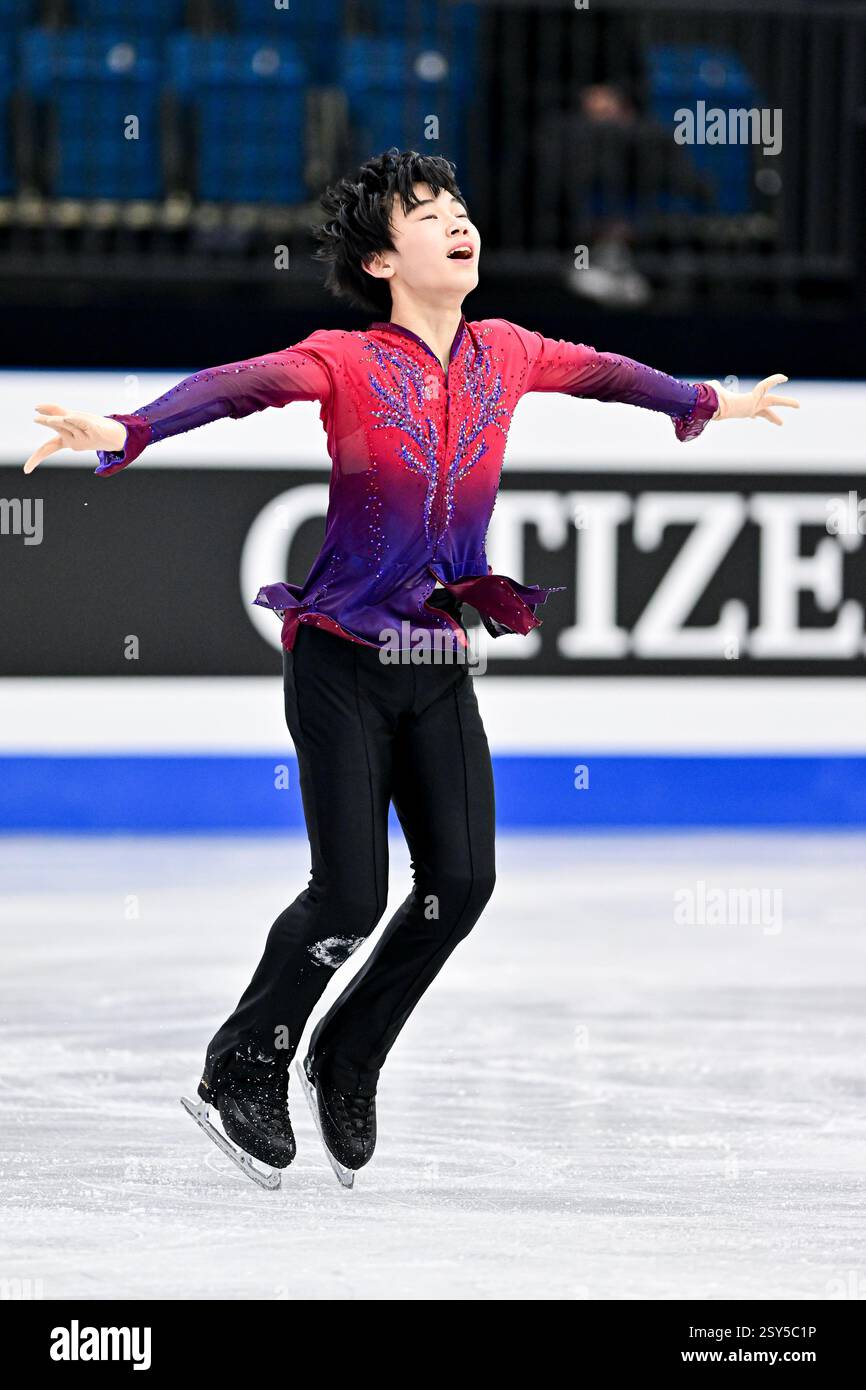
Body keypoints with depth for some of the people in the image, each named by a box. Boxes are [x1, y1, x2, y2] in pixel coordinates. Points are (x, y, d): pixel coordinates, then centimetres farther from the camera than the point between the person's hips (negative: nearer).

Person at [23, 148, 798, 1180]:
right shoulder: (347, 362, -13)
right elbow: (239, 385, -30)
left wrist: (707, 402, 39)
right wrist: (125, 432, -49)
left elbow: (598, 370, 22)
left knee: (462, 881, -3)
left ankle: (348, 1062, 20)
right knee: (349, 900, -8)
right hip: (343, 661, -5)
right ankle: (243, 1063, 17)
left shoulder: (504, 353, 3)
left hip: (441, 663, 5)